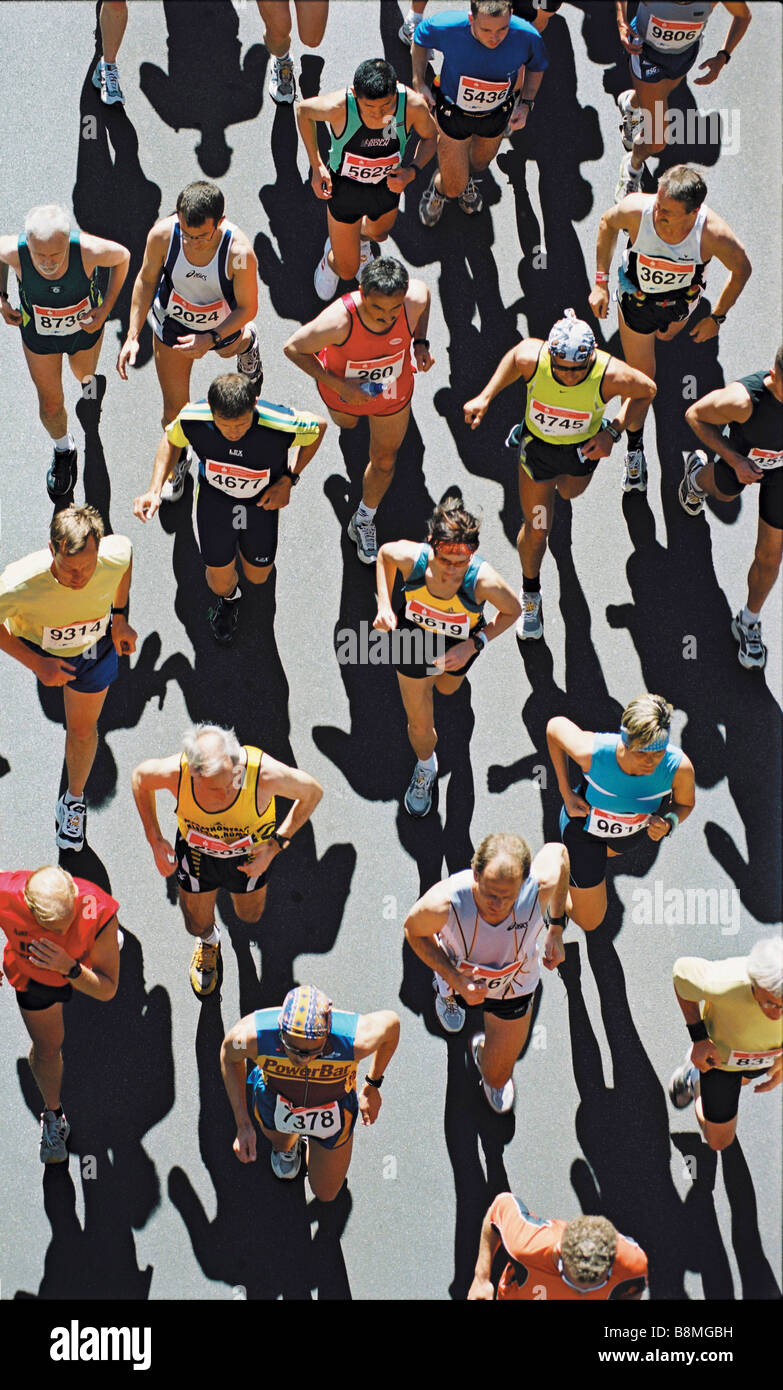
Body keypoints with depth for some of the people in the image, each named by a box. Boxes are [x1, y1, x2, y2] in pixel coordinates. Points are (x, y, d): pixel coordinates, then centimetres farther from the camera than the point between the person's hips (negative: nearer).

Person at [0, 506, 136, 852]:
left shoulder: (116, 555, -38)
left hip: (94, 647, 2)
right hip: (36, 644, -2)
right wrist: (35, 663, -31)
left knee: (82, 729, 16)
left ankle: (74, 798, 44)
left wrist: (119, 618, -6)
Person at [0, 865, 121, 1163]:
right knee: (47, 1047, 11)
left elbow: (107, 990, -35)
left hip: (84, 965, 0)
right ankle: (53, 1116, 39)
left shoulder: (98, 912, -46)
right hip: (34, 978, 0)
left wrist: (70, 969, -53)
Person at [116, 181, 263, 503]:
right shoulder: (163, 234, -33)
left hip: (222, 326, -1)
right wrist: (132, 336, -17)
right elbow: (146, 280, -14)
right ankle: (177, 459, 41)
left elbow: (248, 308, -23)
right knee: (175, 406, 11)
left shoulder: (239, 252, -39)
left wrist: (211, 339, -36)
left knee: (230, 349, 36)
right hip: (172, 325, 1)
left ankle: (247, 343, 73)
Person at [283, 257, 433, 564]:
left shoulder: (415, 298, -35)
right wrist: (338, 385, -32)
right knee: (346, 423, 32)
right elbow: (293, 348, -27)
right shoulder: (339, 321, -44)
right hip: (345, 389, -2)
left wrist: (420, 342, -16)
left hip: (393, 393, 2)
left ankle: (364, 522, 45)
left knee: (384, 460, 19)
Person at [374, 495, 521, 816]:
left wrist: (473, 645, -28)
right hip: (415, 634, 0)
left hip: (460, 643, 0)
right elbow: (384, 552, -12)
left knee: (446, 688, 35)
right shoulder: (410, 558, -38)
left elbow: (513, 610, -20)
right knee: (420, 725, 13)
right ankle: (425, 767, 48)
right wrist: (385, 604, -22)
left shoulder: (483, 581, -42)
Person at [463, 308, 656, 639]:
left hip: (584, 447, 1)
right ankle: (530, 593, 36)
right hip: (538, 446, -1)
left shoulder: (609, 375, -38)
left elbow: (647, 390, -16)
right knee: (536, 529, 7)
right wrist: (485, 397, -16)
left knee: (570, 492, 34)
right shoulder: (532, 358, -36)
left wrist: (613, 433, -23)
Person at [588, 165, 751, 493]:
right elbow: (608, 223, -12)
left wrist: (717, 318, -9)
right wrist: (600, 283, -10)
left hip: (681, 300, 1)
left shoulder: (714, 234, -40)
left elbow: (742, 269, -17)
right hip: (637, 296, -1)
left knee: (668, 335, 34)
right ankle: (635, 451, 30)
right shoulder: (636, 210, -39)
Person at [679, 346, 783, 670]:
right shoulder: (742, 400, -46)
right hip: (743, 452, -1)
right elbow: (695, 414, -24)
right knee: (724, 492, 35)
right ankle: (699, 472, 73)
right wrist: (735, 461, -26)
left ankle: (749, 622, 33)